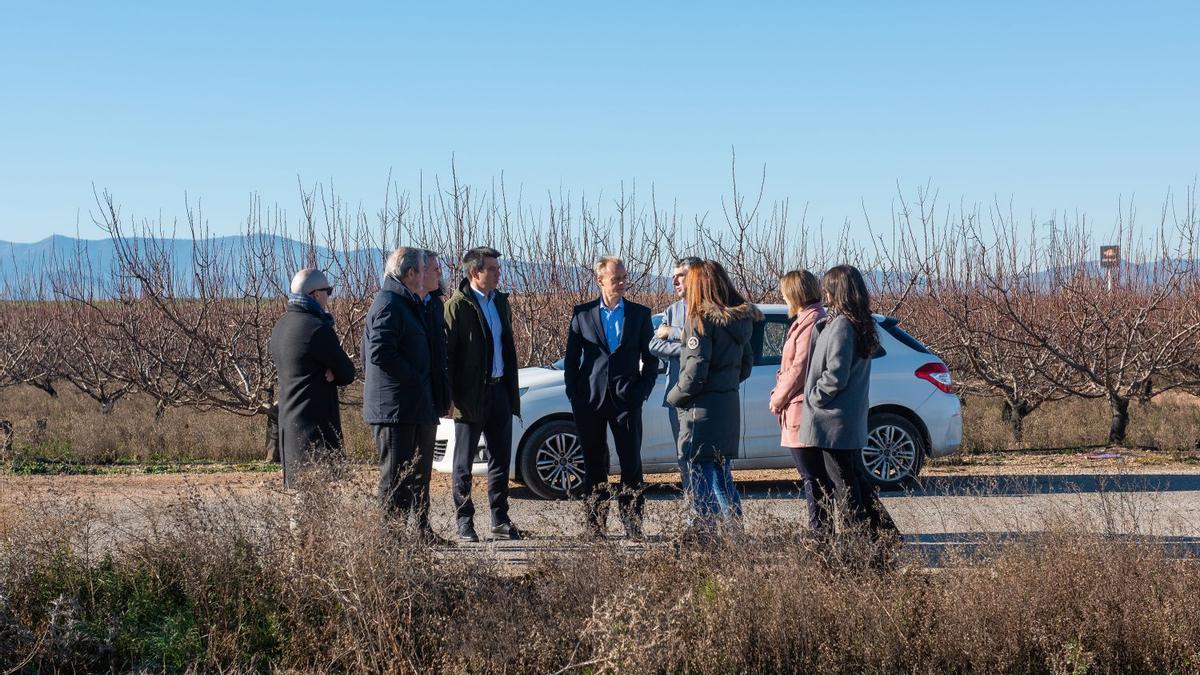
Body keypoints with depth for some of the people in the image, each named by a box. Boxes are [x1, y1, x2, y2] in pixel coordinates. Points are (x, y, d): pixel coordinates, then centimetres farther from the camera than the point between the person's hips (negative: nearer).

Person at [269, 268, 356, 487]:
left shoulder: (281, 326, 13)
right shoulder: (317, 328, -15)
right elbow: (347, 374, -10)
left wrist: (325, 373, -2)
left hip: (288, 422, 9)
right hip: (316, 424, -9)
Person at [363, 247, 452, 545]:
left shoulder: (424, 305, 17)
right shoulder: (388, 304, -14)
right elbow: (380, 353, -24)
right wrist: (414, 379, -19)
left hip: (421, 406, 10)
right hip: (395, 406, -10)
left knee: (419, 474, 18)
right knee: (395, 477, -6)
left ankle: (421, 529, 28)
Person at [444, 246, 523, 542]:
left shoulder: (501, 301, 11)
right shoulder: (458, 305, -11)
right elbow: (447, 352, -12)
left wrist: (512, 389, 14)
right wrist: (452, 396, -15)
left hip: (500, 390, 7)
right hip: (471, 395, -7)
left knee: (501, 459, 10)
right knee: (464, 463, 4)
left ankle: (500, 520, 18)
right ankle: (464, 522, 11)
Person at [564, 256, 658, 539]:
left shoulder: (640, 313, 6)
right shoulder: (582, 313, 5)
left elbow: (650, 358, 8)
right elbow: (571, 358, 7)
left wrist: (642, 391, -3)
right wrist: (574, 395, 0)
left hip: (626, 399, 0)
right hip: (590, 401, 0)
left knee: (631, 463, -2)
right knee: (594, 465, 6)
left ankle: (633, 526, 4)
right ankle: (594, 528, 12)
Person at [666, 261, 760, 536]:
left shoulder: (701, 320, -14)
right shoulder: (740, 320, 10)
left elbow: (695, 370, -17)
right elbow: (747, 363, 17)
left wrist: (675, 396, -4)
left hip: (702, 408, -8)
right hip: (730, 403, 8)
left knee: (701, 475, -4)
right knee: (722, 474, 16)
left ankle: (706, 532, -5)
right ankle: (734, 527, 17)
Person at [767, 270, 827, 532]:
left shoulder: (811, 321, -14)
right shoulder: (806, 320, 18)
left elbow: (800, 367, -18)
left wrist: (778, 398, -7)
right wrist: (779, 394, 9)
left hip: (804, 412, -10)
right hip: (801, 411, 10)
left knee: (811, 476, -6)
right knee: (813, 475, 13)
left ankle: (819, 527, -3)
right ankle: (819, 528, 18)